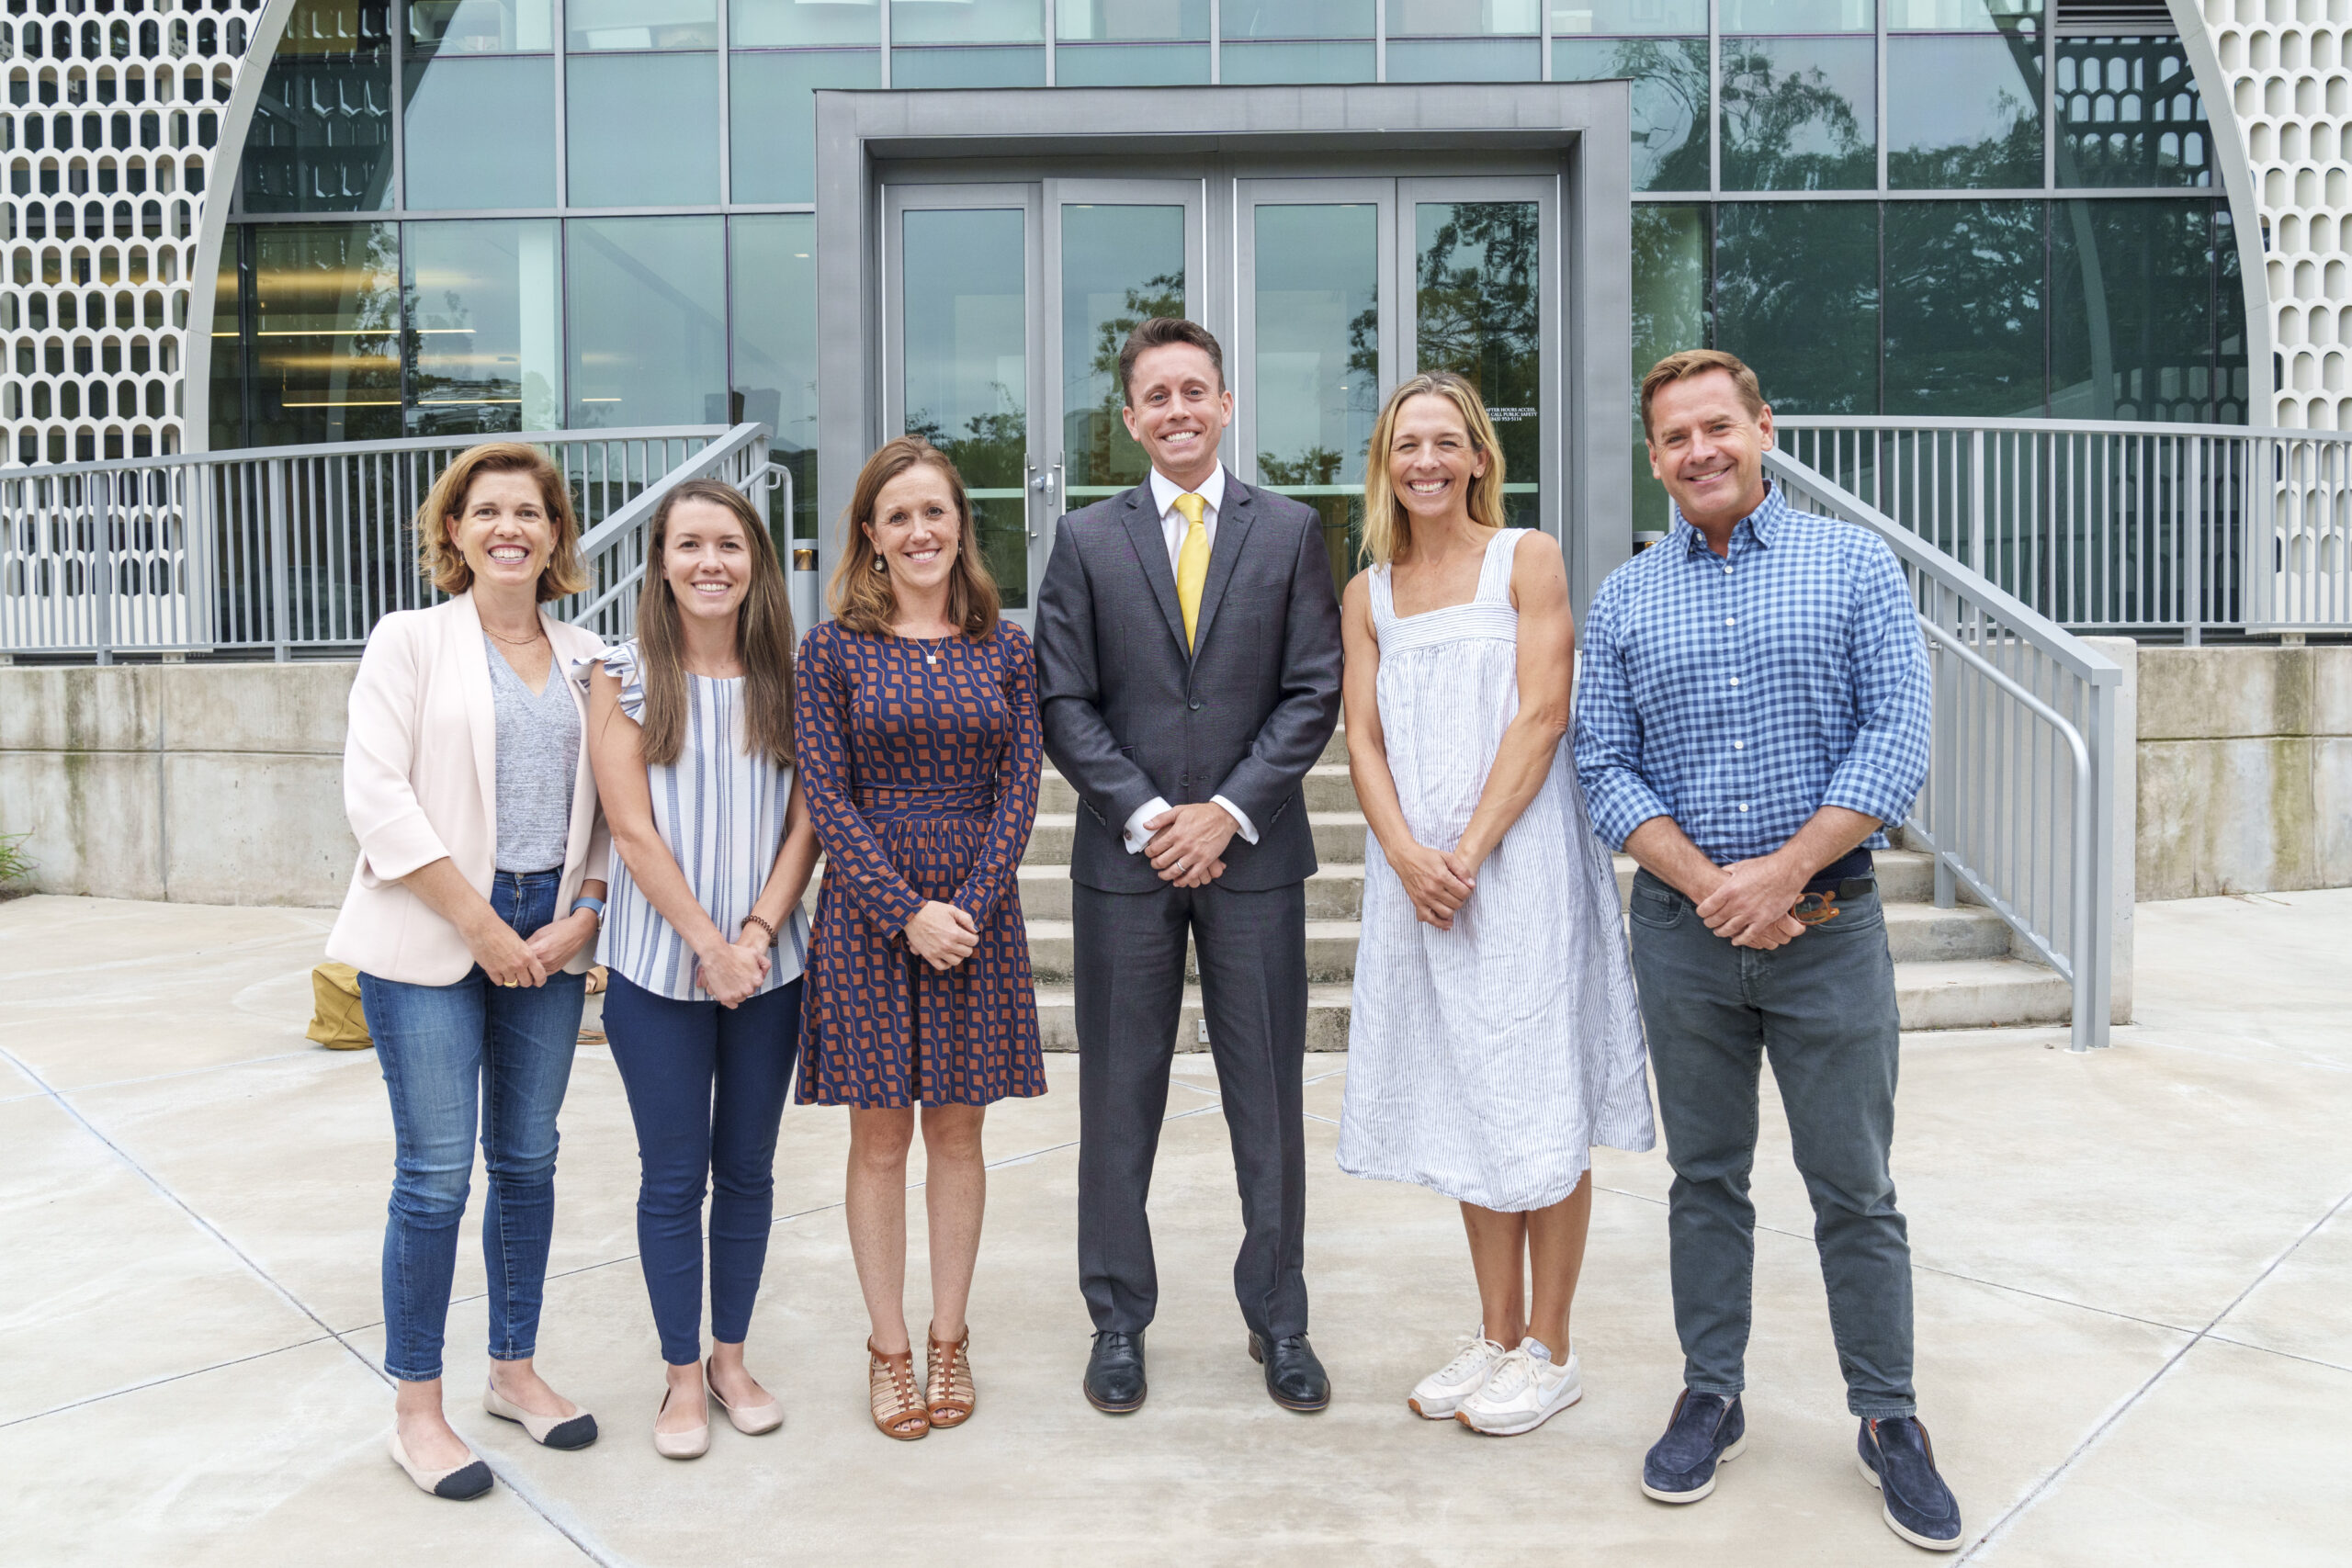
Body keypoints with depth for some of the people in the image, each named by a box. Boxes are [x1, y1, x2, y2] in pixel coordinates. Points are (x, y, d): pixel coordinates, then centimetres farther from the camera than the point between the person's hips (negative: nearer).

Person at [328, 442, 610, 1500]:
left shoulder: (585, 657, 10)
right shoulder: (411, 640, -1)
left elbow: (608, 801, 10)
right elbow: (376, 794, -10)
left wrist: (582, 916, -4)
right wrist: (479, 925, -13)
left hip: (550, 935, 4)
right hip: (431, 936, -4)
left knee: (528, 1160, 11)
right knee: (435, 1173, -2)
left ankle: (514, 1370, 27)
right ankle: (415, 1411, 12)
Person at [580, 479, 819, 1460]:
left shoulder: (785, 678, 3)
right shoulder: (623, 676, -3)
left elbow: (804, 823, 0)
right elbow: (634, 829, -8)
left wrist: (757, 932, -12)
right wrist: (710, 945, -13)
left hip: (769, 965, 2)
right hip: (659, 969, -2)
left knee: (748, 1168, 12)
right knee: (674, 1176, 6)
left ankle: (731, 1356, 28)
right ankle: (682, 1375, 21)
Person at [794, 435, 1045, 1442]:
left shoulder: (1004, 649, 5)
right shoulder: (833, 650, -1)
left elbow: (1019, 789, 2)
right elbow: (827, 798, -5)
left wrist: (968, 906, -11)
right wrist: (909, 912, -13)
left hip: (977, 912, 2)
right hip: (869, 912, -1)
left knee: (957, 1130, 10)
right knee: (879, 1135, 6)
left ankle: (949, 1336, 24)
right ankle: (888, 1347, 19)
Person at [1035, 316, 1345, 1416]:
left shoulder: (1290, 531, 5)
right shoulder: (1087, 540, 5)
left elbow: (1313, 693, 0)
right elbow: (1066, 703, 1)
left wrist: (1229, 810, -10)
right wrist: (1145, 814, -9)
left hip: (1252, 853, 0)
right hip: (1124, 857, 1)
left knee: (1268, 1098, 7)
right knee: (1118, 1099, 7)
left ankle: (1278, 1320, 22)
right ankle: (1118, 1319, 22)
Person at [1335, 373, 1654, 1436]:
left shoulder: (1529, 559, 0)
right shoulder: (1368, 595, 12)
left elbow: (1542, 715, -9)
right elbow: (1364, 742, 6)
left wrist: (1471, 851, -15)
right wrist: (1408, 855, -11)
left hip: (1519, 859, -4)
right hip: (1417, 873, 5)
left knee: (1540, 1108, 1)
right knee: (1466, 1105, 11)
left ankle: (1550, 1351, 15)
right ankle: (1497, 1336, 24)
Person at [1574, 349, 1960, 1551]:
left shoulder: (1856, 568, 2)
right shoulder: (1623, 600, 6)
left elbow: (1897, 739, -6)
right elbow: (1602, 765, 0)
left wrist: (1782, 873, -15)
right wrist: (1710, 884, -12)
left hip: (1829, 921, -2)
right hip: (1683, 926, 2)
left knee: (1854, 1187, 6)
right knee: (1705, 1179, 12)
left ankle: (1889, 1420, 21)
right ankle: (1710, 1398, 25)